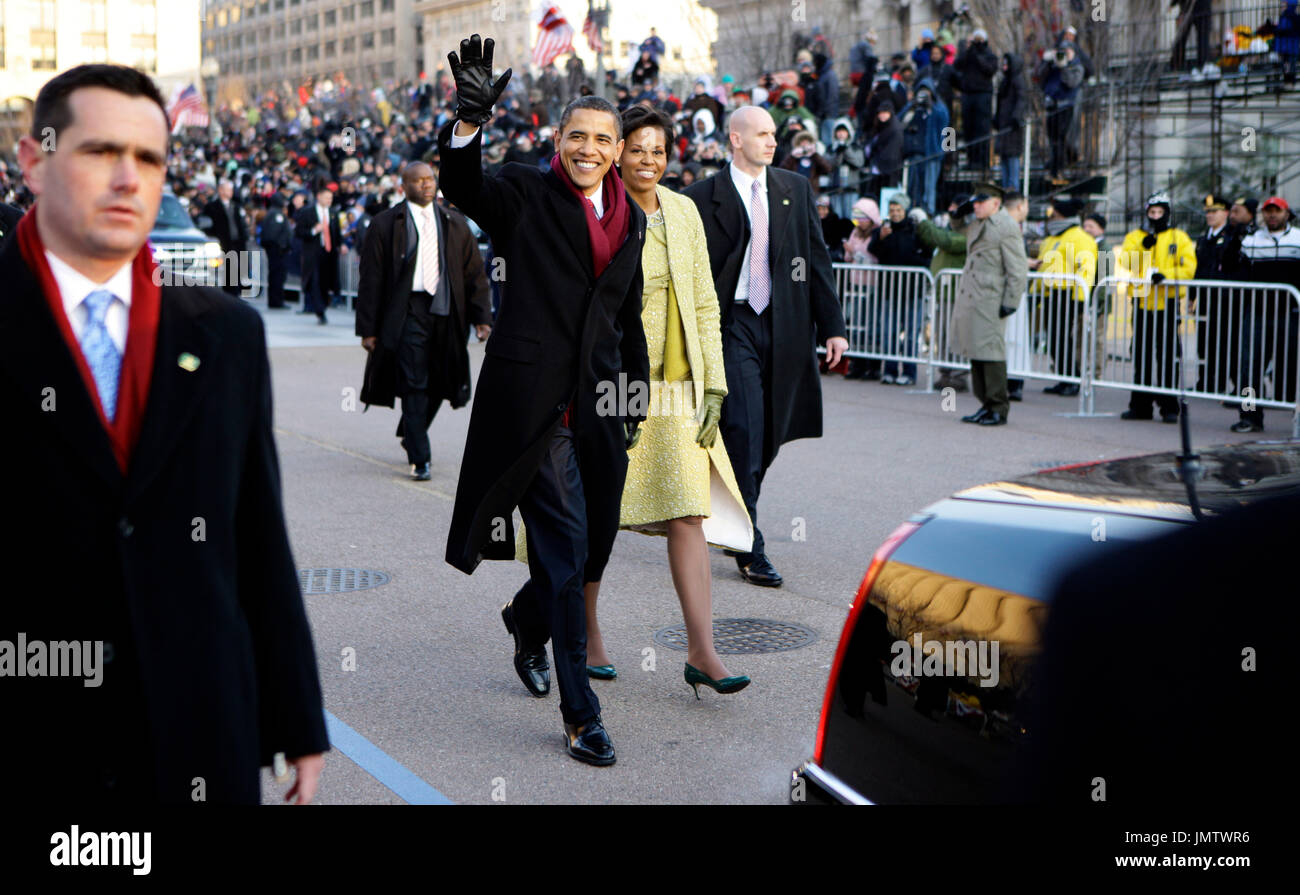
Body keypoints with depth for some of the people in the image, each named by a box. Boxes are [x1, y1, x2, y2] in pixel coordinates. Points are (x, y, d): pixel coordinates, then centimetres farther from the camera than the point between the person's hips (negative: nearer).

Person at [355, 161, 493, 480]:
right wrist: (368, 329, -3)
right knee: (414, 386, -8)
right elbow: (371, 279, 1)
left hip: (446, 312, 4)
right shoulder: (385, 224, 2)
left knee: (437, 385, 10)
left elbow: (475, 272, 12)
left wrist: (482, 317, 2)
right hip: (408, 312, -4)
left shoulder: (455, 224, 12)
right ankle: (419, 458, -4)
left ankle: (411, 435, 36)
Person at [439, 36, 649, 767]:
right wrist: (471, 121, -35)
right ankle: (581, 714, -1)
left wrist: (638, 396, 18)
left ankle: (528, 623, 43)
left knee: (592, 543, 11)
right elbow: (463, 186, -18)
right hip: (531, 393, -6)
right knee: (565, 541, -7)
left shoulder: (631, 219, 15)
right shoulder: (527, 194, 1)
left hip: (598, 398, 6)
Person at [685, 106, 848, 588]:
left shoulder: (795, 189, 11)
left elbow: (817, 258, 11)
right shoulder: (704, 196, -1)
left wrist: (832, 326, 5)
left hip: (785, 326, 4)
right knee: (744, 434, -10)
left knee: (769, 436, 9)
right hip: (732, 325, -4)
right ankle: (750, 549, -5)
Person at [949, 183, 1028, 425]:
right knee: (976, 354, 11)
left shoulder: (1007, 228, -9)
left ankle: (999, 410, 0)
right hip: (969, 298, 9)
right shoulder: (975, 225, 16)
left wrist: (1010, 303, -14)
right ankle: (986, 405, 19)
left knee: (990, 354, -7)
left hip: (990, 301, -9)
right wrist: (960, 214, 18)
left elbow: (1018, 270, -11)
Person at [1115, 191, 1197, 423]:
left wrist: (1166, 275, -19)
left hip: (1167, 302, -3)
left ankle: (1169, 407, 1)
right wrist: (1142, 246, -16)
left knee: (1167, 356, -4)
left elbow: (1188, 268, -4)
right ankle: (1140, 405, 13)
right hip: (1142, 302, 3)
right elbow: (1125, 263, -2)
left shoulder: (1179, 238, 6)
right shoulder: (1134, 237, 13)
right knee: (1141, 356, 6)